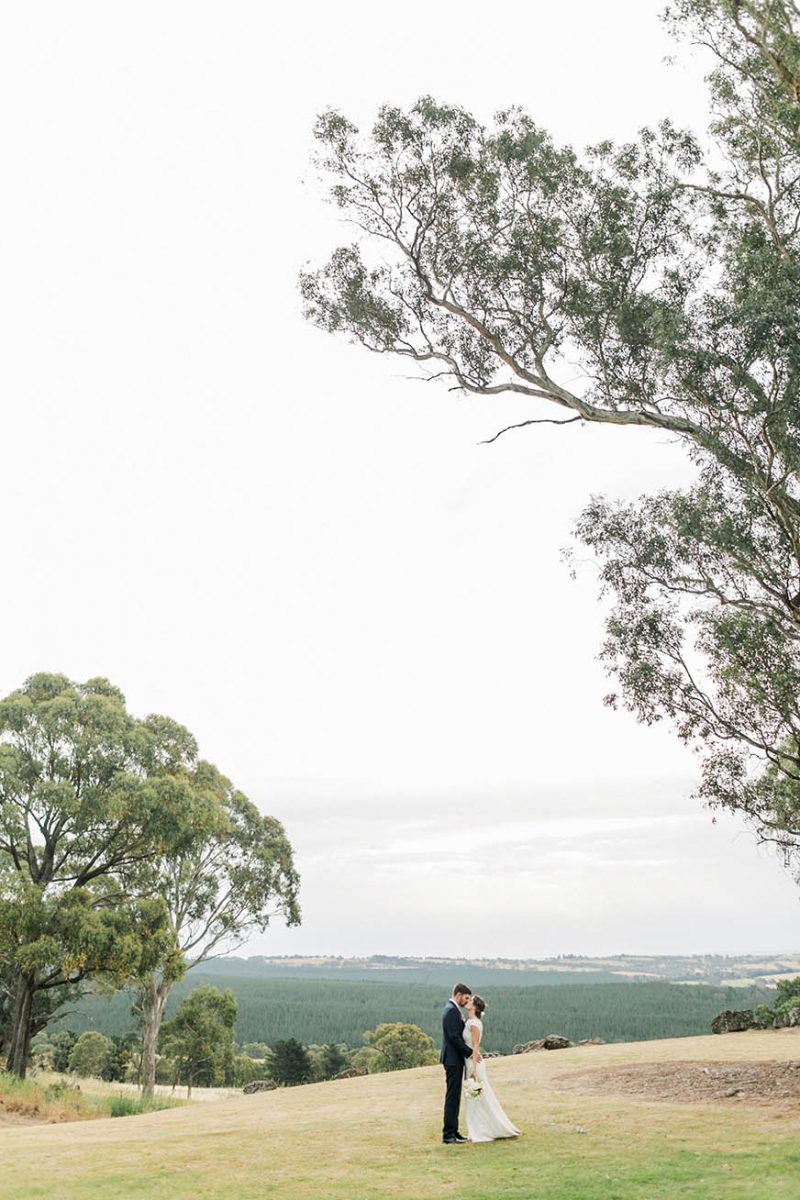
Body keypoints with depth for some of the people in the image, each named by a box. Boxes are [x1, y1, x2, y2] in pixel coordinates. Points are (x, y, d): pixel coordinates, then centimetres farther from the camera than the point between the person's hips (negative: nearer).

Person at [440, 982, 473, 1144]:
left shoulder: (453, 1009, 15)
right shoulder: (451, 1010, -17)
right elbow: (454, 1037, -22)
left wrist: (471, 1051, 11)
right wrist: (470, 1052, -16)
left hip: (455, 1059, 10)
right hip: (453, 1059, -10)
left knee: (454, 1097, 14)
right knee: (452, 1097, -6)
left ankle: (453, 1131, 21)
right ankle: (448, 1135, -2)